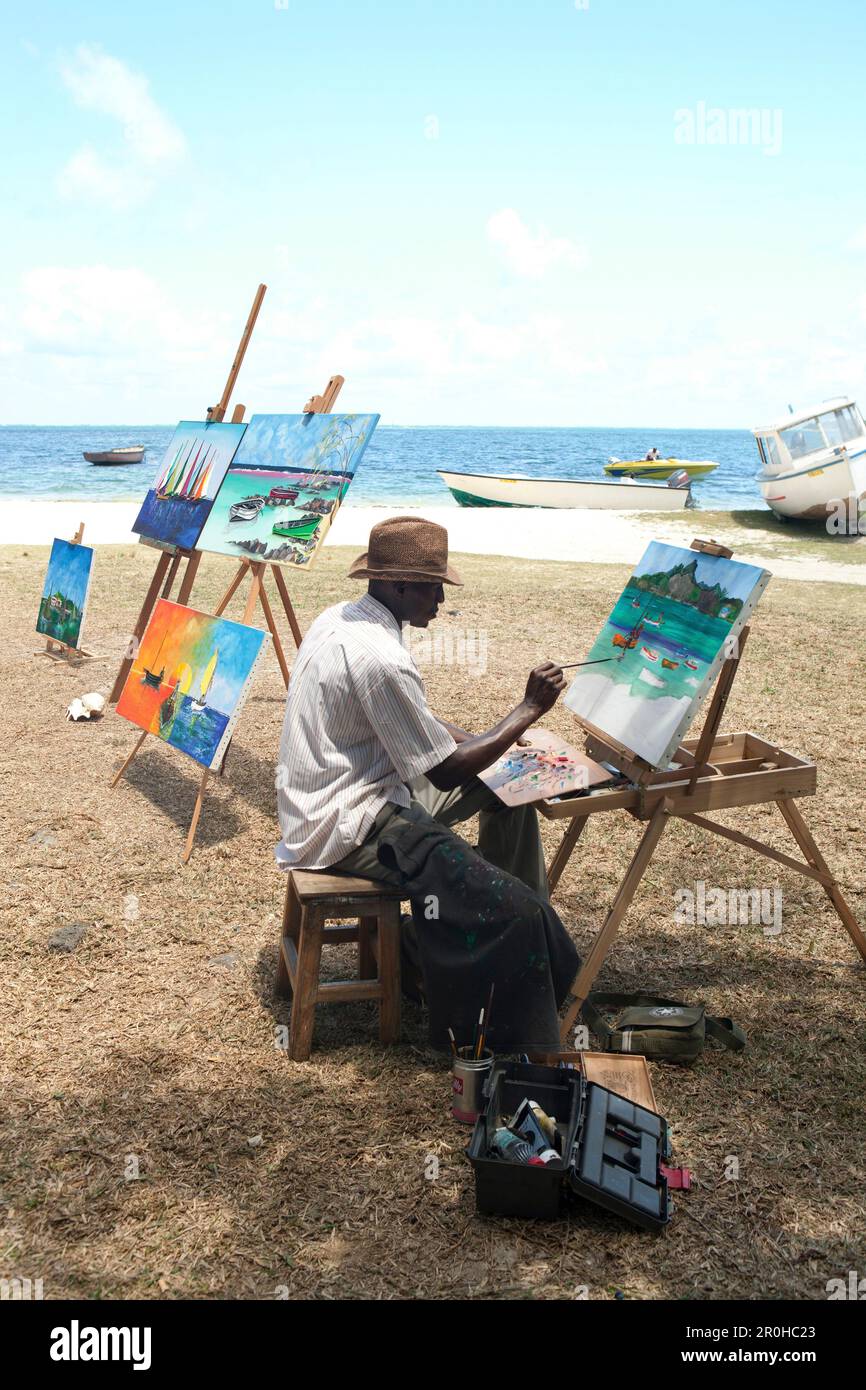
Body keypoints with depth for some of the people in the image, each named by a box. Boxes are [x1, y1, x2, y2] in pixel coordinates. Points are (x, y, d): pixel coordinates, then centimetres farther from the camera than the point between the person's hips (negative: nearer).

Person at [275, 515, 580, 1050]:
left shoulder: (340, 619, 5)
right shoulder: (379, 658, -26)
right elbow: (447, 772, -19)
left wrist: (474, 739, 7)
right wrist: (528, 710, -12)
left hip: (328, 800, 11)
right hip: (351, 827, -11)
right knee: (512, 912, -19)